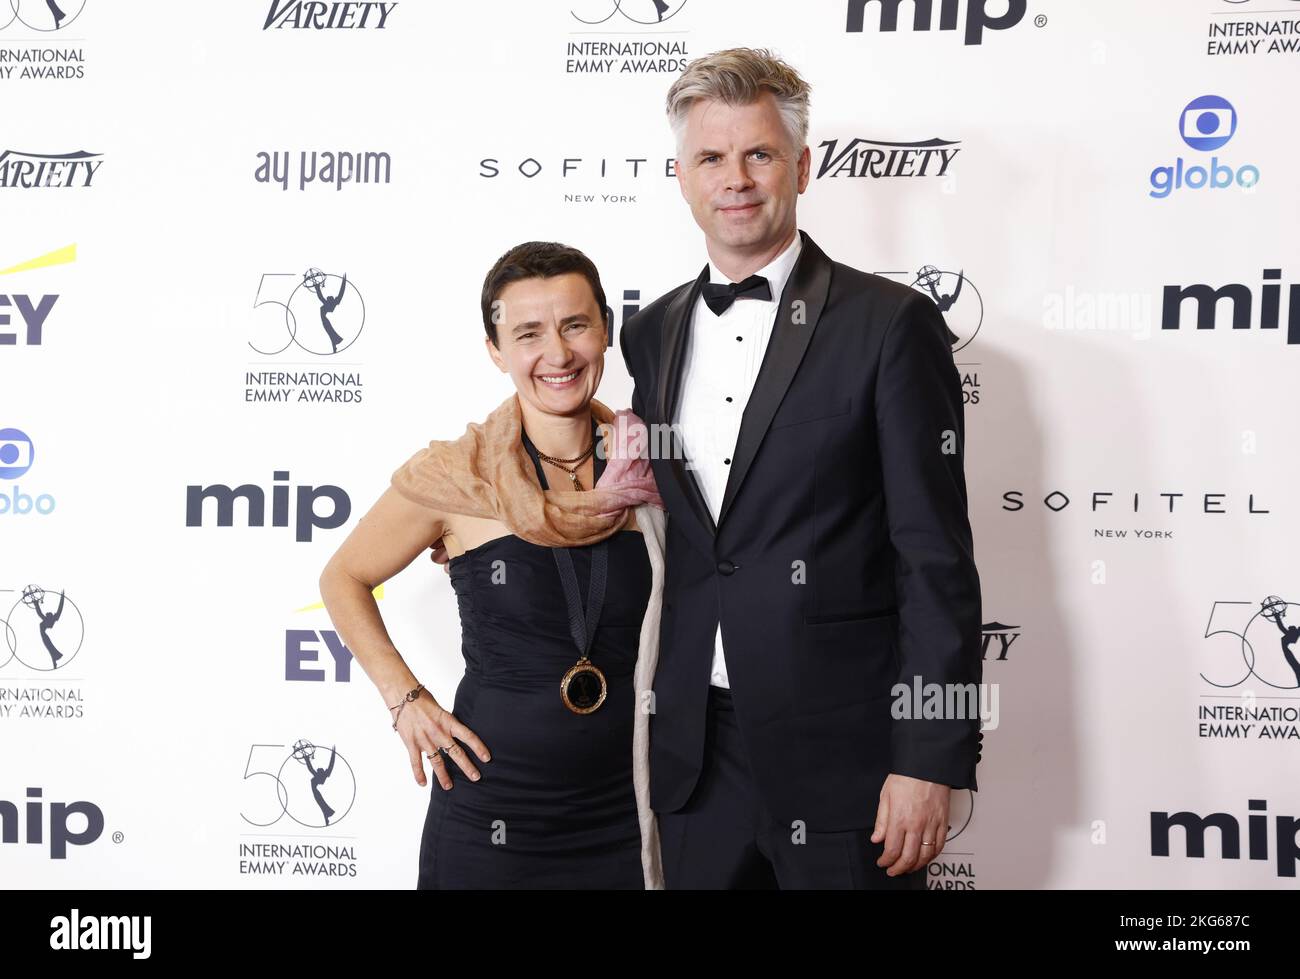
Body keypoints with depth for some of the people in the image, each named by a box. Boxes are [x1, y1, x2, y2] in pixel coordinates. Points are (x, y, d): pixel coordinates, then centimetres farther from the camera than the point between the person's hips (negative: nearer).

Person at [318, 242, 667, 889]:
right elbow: (344, 579, 6)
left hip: (629, 813, 2)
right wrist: (404, 698, -3)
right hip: (491, 810, -2)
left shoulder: (651, 471, -3)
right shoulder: (453, 478, -9)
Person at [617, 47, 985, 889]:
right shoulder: (651, 333, 10)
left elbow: (936, 560, -10)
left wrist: (930, 761, -13)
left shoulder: (890, 324, -7)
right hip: (696, 753, 5)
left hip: (843, 754, -4)